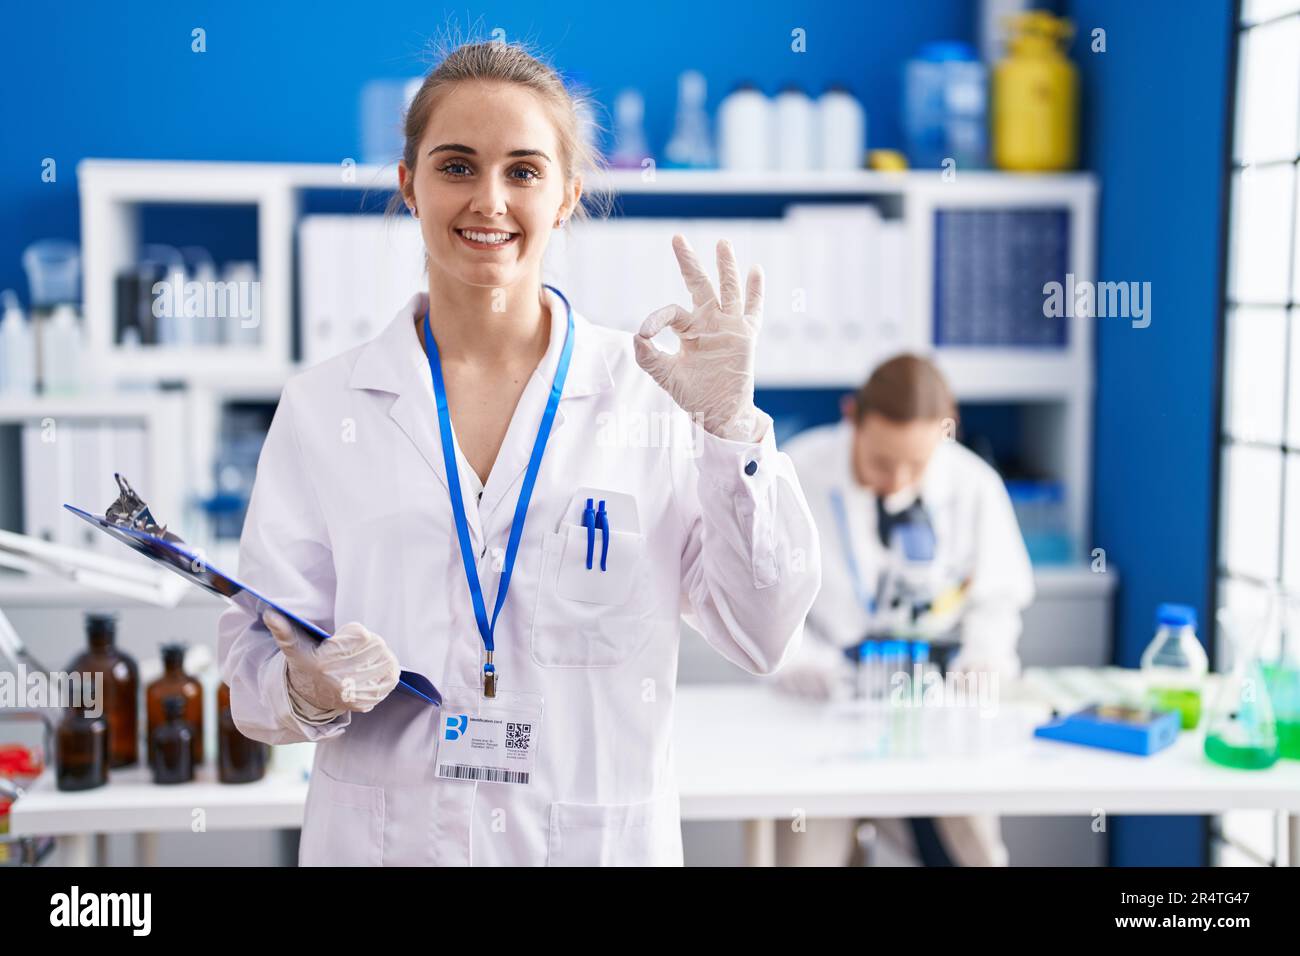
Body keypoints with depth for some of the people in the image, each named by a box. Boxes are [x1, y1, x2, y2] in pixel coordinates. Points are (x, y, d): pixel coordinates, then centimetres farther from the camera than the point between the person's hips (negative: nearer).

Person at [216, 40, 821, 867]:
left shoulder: (653, 391, -4)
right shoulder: (321, 409, -2)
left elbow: (763, 640, -9)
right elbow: (256, 658, -2)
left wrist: (730, 428, -18)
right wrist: (312, 689, -23)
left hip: (603, 835, 0)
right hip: (383, 835, 1)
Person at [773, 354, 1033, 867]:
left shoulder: (975, 484, -4)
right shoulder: (797, 473, -9)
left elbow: (997, 596, 9)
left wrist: (986, 649, -10)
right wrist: (794, 657, -17)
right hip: (827, 699, -1)